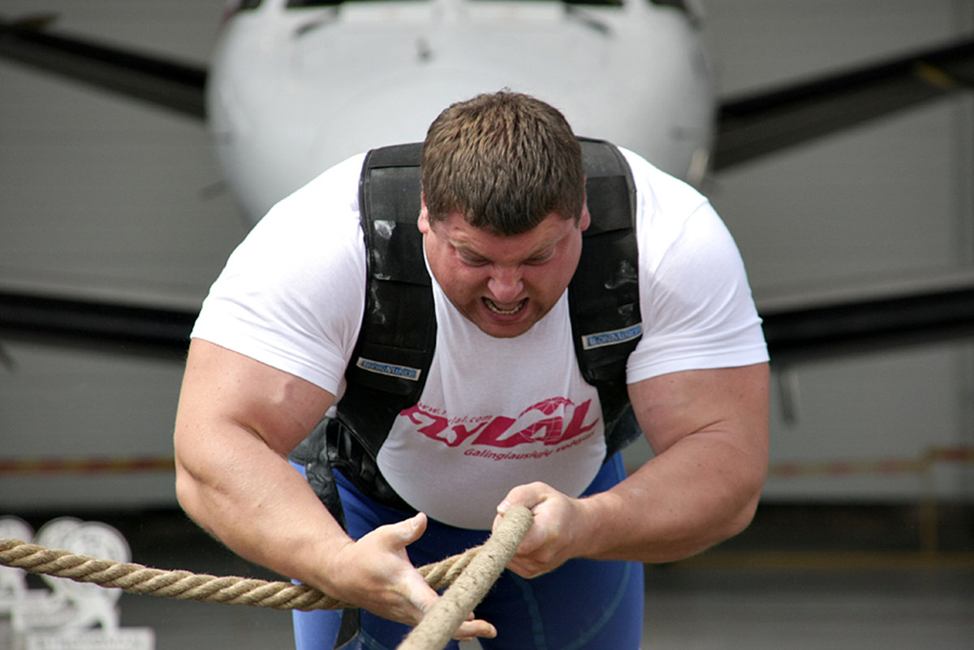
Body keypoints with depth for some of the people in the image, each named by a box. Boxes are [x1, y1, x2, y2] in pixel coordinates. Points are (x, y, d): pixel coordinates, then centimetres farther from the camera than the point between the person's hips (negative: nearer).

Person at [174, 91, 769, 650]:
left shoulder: (676, 243, -35)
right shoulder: (321, 243, -38)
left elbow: (730, 467, -37)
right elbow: (212, 451, -43)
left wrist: (586, 527, -57)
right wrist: (340, 564, -62)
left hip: (573, 493, 2)